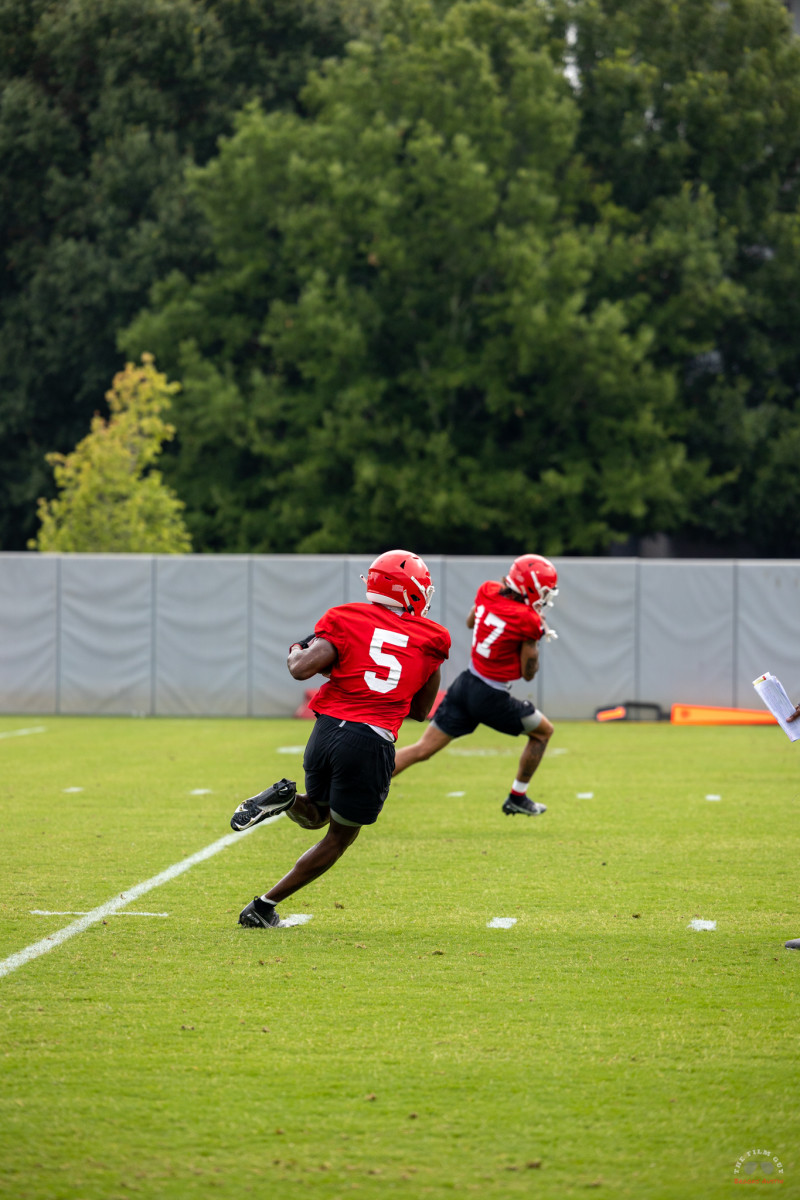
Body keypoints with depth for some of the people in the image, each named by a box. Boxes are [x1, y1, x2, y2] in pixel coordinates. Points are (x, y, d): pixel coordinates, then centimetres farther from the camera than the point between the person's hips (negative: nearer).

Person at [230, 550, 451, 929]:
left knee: (314, 814, 29)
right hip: (372, 742, -2)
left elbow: (301, 669, -6)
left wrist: (296, 652, 15)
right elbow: (420, 711, 19)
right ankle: (264, 906, 9)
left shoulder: (347, 620, 6)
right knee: (339, 838, 16)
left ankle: (285, 797, -7)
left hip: (329, 728, 2)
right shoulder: (431, 642, 10)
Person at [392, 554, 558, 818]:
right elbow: (528, 673, -9)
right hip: (491, 697, -6)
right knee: (543, 732, 19)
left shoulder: (488, 591, -1)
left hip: (465, 683, 6)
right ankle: (517, 798, 26)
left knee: (423, 749, 7)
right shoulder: (528, 621, -18)